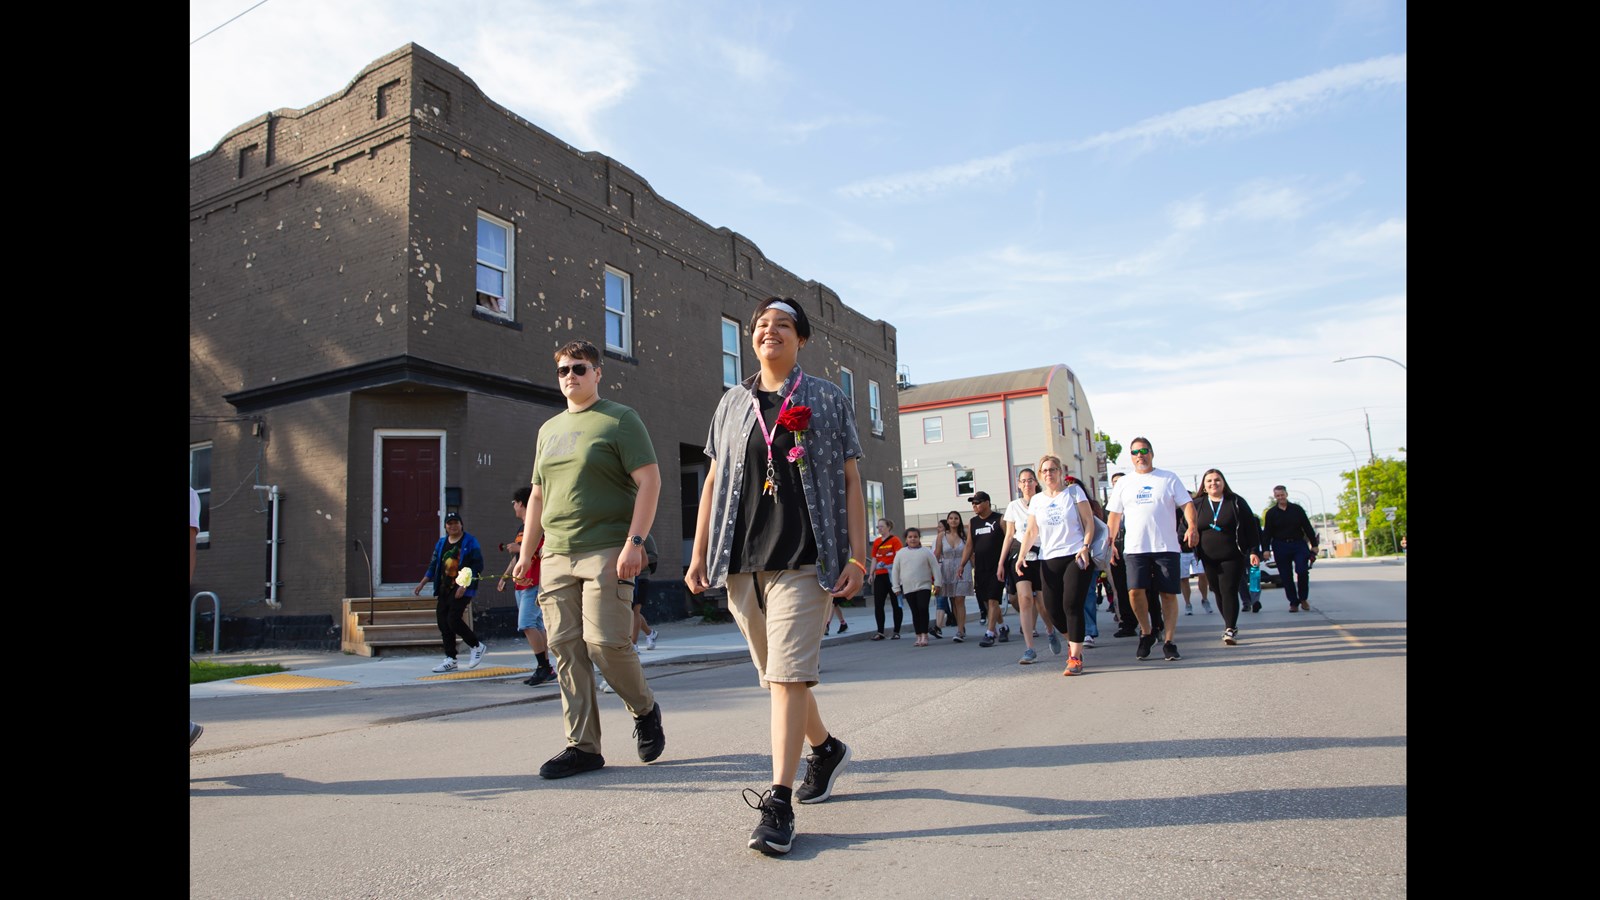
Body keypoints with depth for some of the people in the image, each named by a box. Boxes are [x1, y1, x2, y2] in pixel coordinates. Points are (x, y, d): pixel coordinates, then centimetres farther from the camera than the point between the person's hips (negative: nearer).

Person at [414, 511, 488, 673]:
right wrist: (421, 584, 11)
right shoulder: (441, 543, 14)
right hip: (444, 589, 7)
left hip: (462, 590, -7)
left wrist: (464, 585, -19)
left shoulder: (470, 542, -4)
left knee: (453, 620, -15)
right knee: (443, 623, 4)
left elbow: (477, 566, -11)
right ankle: (450, 659, 13)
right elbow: (433, 566, 20)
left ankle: (477, 646, 5)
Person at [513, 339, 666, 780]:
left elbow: (650, 481, -7)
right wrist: (526, 552, 17)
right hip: (556, 557, 6)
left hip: (607, 552, -6)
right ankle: (583, 746, 10)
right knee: (566, 648, 2)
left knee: (605, 641, -13)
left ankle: (645, 710, 15)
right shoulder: (549, 429, 20)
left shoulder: (620, 419, 1)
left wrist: (634, 541, -17)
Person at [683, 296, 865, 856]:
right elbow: (714, 481, 14)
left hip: (804, 559, -4)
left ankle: (779, 803, -5)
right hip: (742, 562, 4)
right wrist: (699, 553, 8)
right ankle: (826, 748, 36)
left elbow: (850, 483, 2)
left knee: (788, 673, -11)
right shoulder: (733, 403, 14)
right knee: (774, 673, 12)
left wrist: (857, 557, -6)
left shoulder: (829, 400, 6)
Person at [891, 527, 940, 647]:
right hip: (908, 588, 2)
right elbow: (895, 571, 8)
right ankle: (919, 636, 12)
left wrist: (937, 583, -2)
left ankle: (924, 634, -6)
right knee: (915, 612, 5)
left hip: (924, 586, -2)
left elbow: (935, 567, 3)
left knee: (923, 609, -14)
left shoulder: (926, 551, 2)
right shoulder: (901, 553, 6)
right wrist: (896, 587, 6)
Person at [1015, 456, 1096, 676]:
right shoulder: (1036, 500, 12)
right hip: (1049, 560, 4)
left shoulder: (1074, 492, 3)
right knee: (1052, 609, 1)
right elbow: (1031, 531, 11)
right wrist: (1022, 554, -3)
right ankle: (1073, 641, 30)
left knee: (1072, 605, -13)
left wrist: (1085, 547, -13)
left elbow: (1089, 522, 0)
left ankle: (1075, 658, -6)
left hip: (1076, 556, -4)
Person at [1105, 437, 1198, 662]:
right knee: (1135, 591, -12)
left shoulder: (1169, 479, 8)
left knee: (1168, 594, 0)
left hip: (1166, 547, -1)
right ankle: (1146, 633, 9)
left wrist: (1192, 525, -16)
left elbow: (1187, 504, 3)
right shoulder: (1123, 483, 13)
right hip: (1136, 548, 1)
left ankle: (1169, 641, 11)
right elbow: (1114, 515, 13)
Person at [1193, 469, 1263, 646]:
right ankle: (1230, 624, 21)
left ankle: (1230, 629, -9)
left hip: (1232, 557, -3)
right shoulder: (1197, 505, 6)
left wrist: (1254, 551, -4)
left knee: (1229, 590, -11)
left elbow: (1251, 528, 1)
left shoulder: (1236, 502, 1)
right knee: (1218, 592, 7)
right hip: (1209, 559, 3)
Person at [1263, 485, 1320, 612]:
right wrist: (1266, 549, -7)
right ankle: (1294, 602, 10)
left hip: (1299, 544, 0)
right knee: (1286, 577, 1)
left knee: (1302, 571, -12)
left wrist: (1314, 545, 2)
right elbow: (1267, 533, 2)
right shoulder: (1271, 513, 4)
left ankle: (1303, 598, 9)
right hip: (1280, 547, 0)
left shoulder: (1297, 509, 5)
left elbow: (1308, 528, 6)